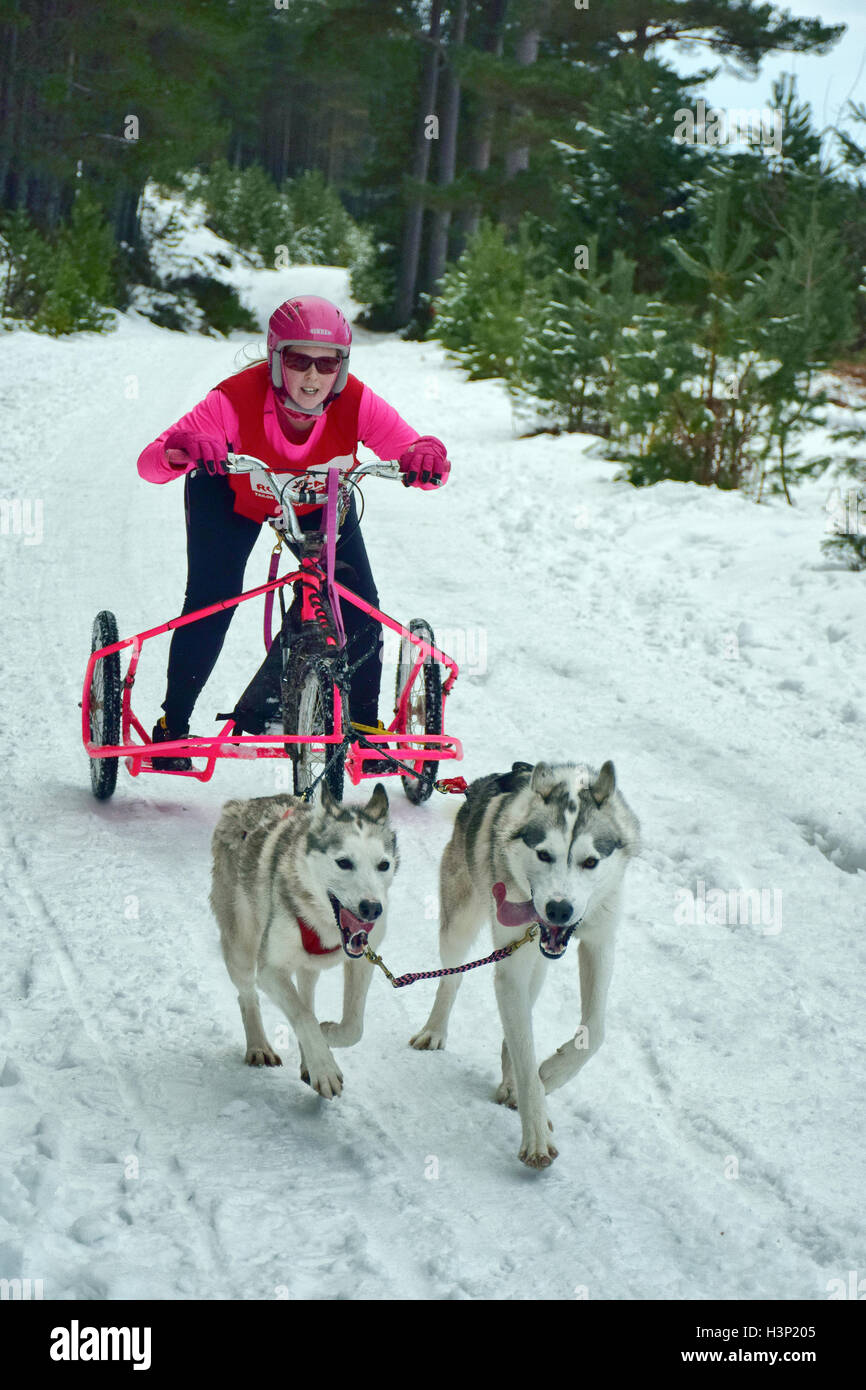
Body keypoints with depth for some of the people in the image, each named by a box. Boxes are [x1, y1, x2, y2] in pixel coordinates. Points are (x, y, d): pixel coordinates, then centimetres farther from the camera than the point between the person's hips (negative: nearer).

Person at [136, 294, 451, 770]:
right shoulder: (237, 399, -39)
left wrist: (426, 457, -57)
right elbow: (148, 463, -44)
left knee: (360, 606, -10)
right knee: (210, 600, -17)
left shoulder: (356, 403, -33)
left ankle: (364, 725, 12)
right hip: (233, 497, -2)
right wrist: (181, 450, -67)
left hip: (321, 501, 2)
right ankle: (173, 724, 1)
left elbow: (422, 461, -32)